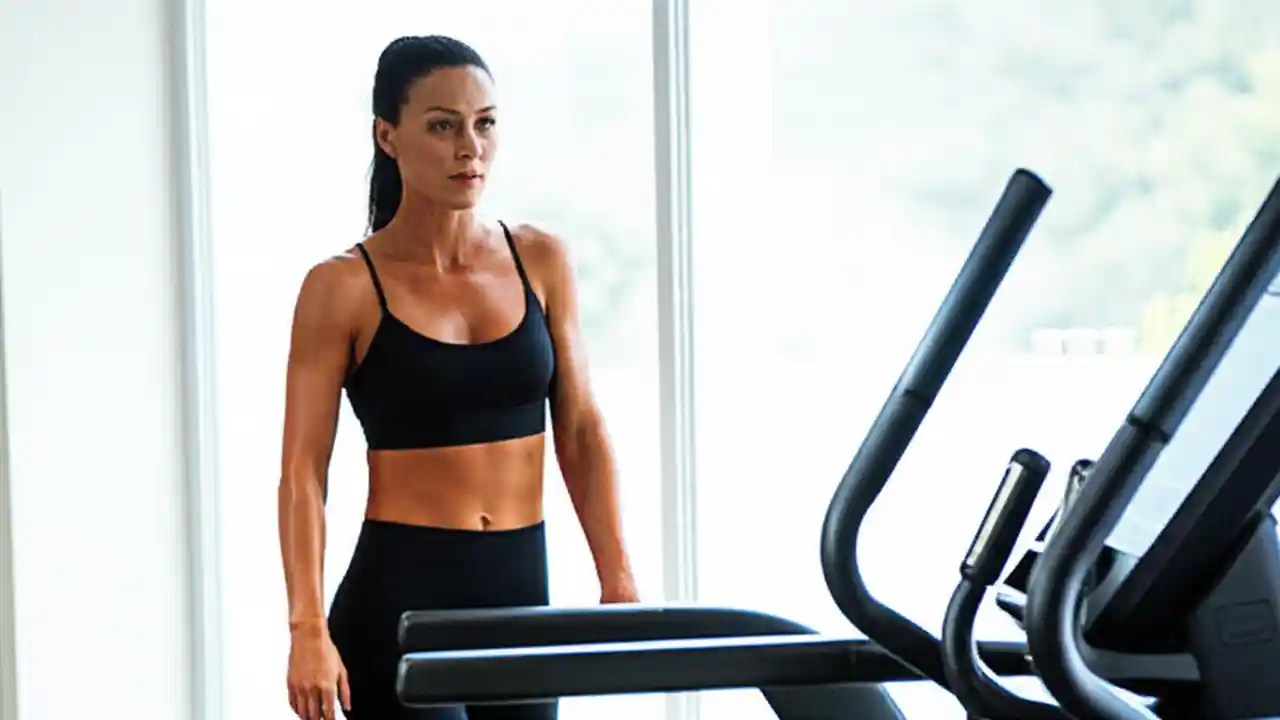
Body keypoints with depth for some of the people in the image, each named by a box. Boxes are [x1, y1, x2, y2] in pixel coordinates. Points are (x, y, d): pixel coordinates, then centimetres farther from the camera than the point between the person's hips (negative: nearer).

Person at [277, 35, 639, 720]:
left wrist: (617, 582, 0)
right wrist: (308, 629, -15)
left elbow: (581, 432, 7)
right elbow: (303, 473, -7)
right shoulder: (344, 289, -6)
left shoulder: (540, 262, 5)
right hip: (399, 595, -4)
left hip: (522, 593, 4)